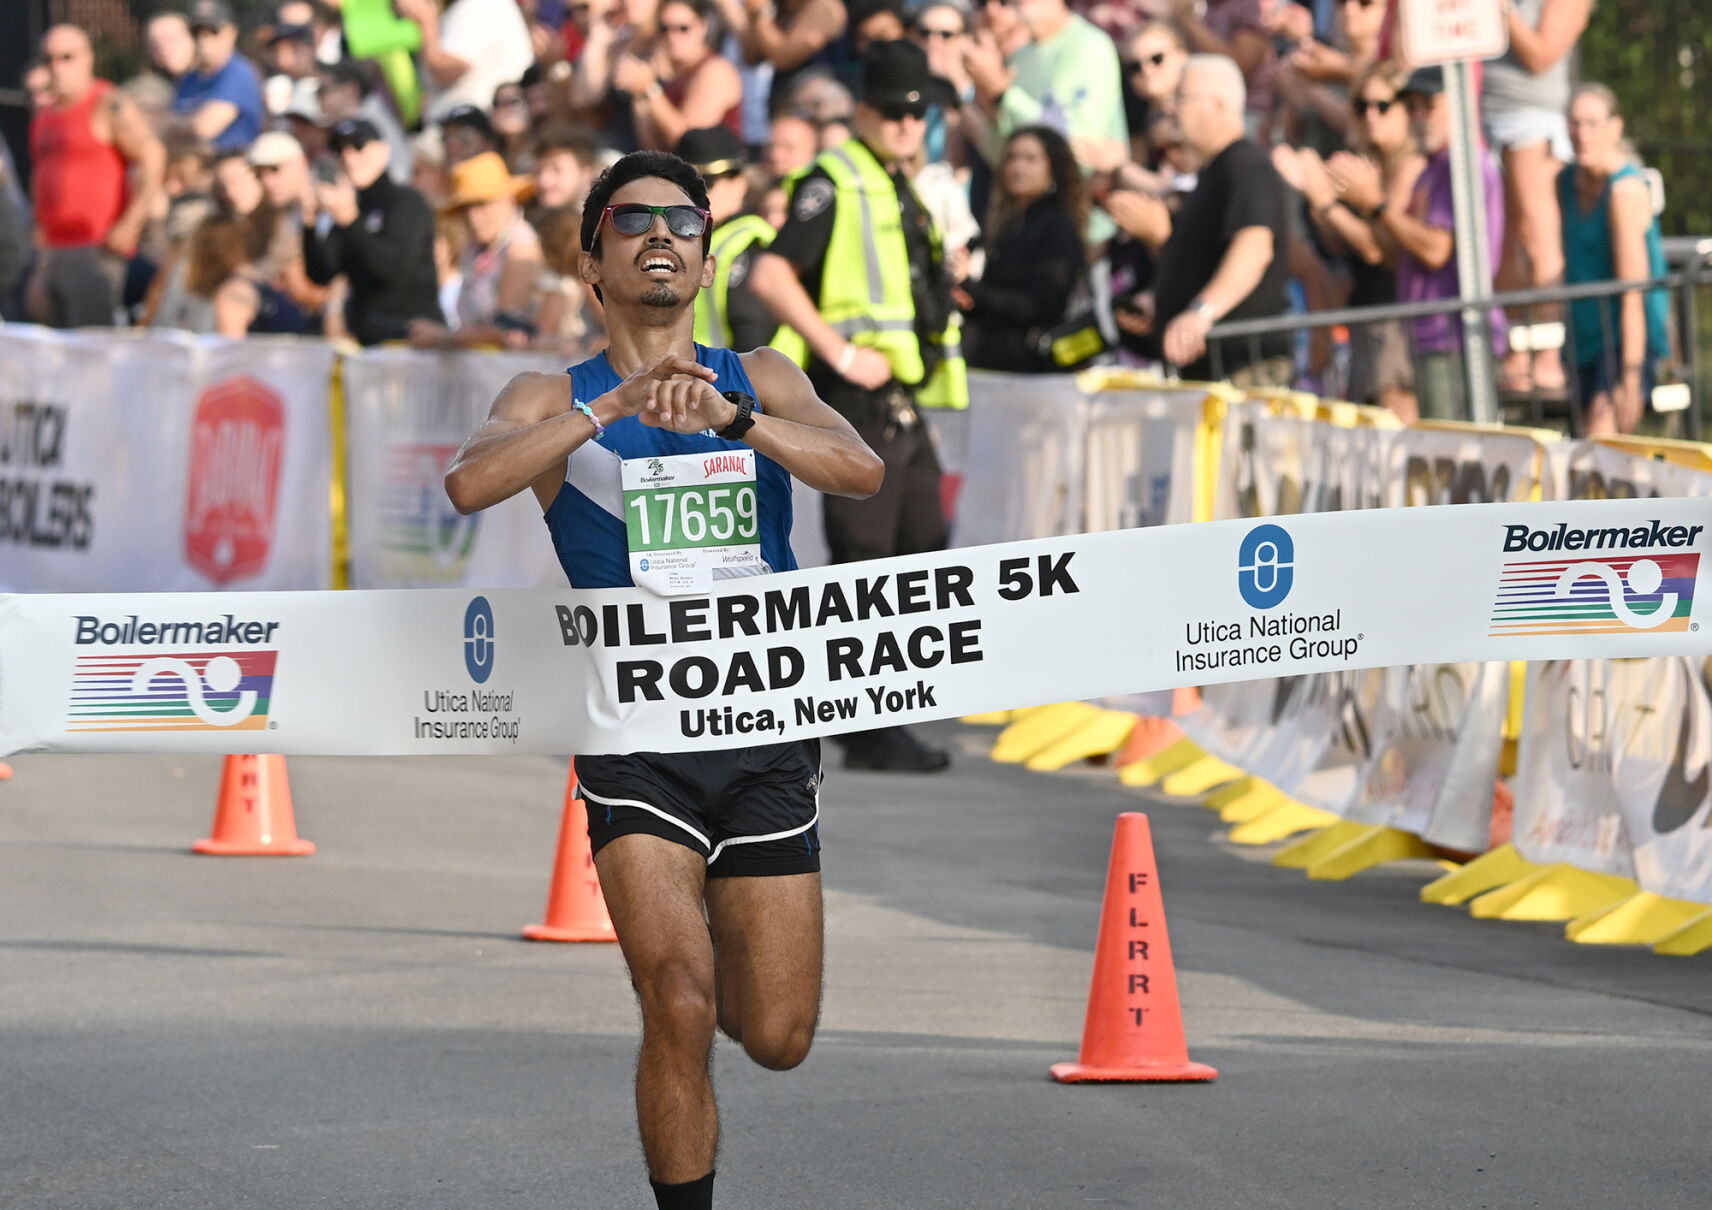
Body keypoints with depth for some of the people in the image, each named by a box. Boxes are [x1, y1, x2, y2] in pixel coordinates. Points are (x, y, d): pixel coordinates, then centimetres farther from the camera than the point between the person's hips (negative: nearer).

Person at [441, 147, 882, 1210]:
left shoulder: (762, 381, 8)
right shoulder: (555, 402, 4)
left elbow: (863, 471, -10)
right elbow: (469, 483, -17)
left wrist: (729, 416, -26)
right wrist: (616, 404, -25)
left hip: (768, 730, 2)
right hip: (636, 736, -2)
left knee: (777, 1038, 6)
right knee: (681, 1012, -18)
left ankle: (694, 941, 40)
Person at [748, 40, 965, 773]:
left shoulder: (902, 190, 19)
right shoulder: (836, 182, -9)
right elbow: (770, 277, -20)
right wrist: (842, 355, -21)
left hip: (903, 403, 9)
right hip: (857, 404, -9)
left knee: (924, 554, 10)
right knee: (865, 561, -7)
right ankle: (872, 733, -4)